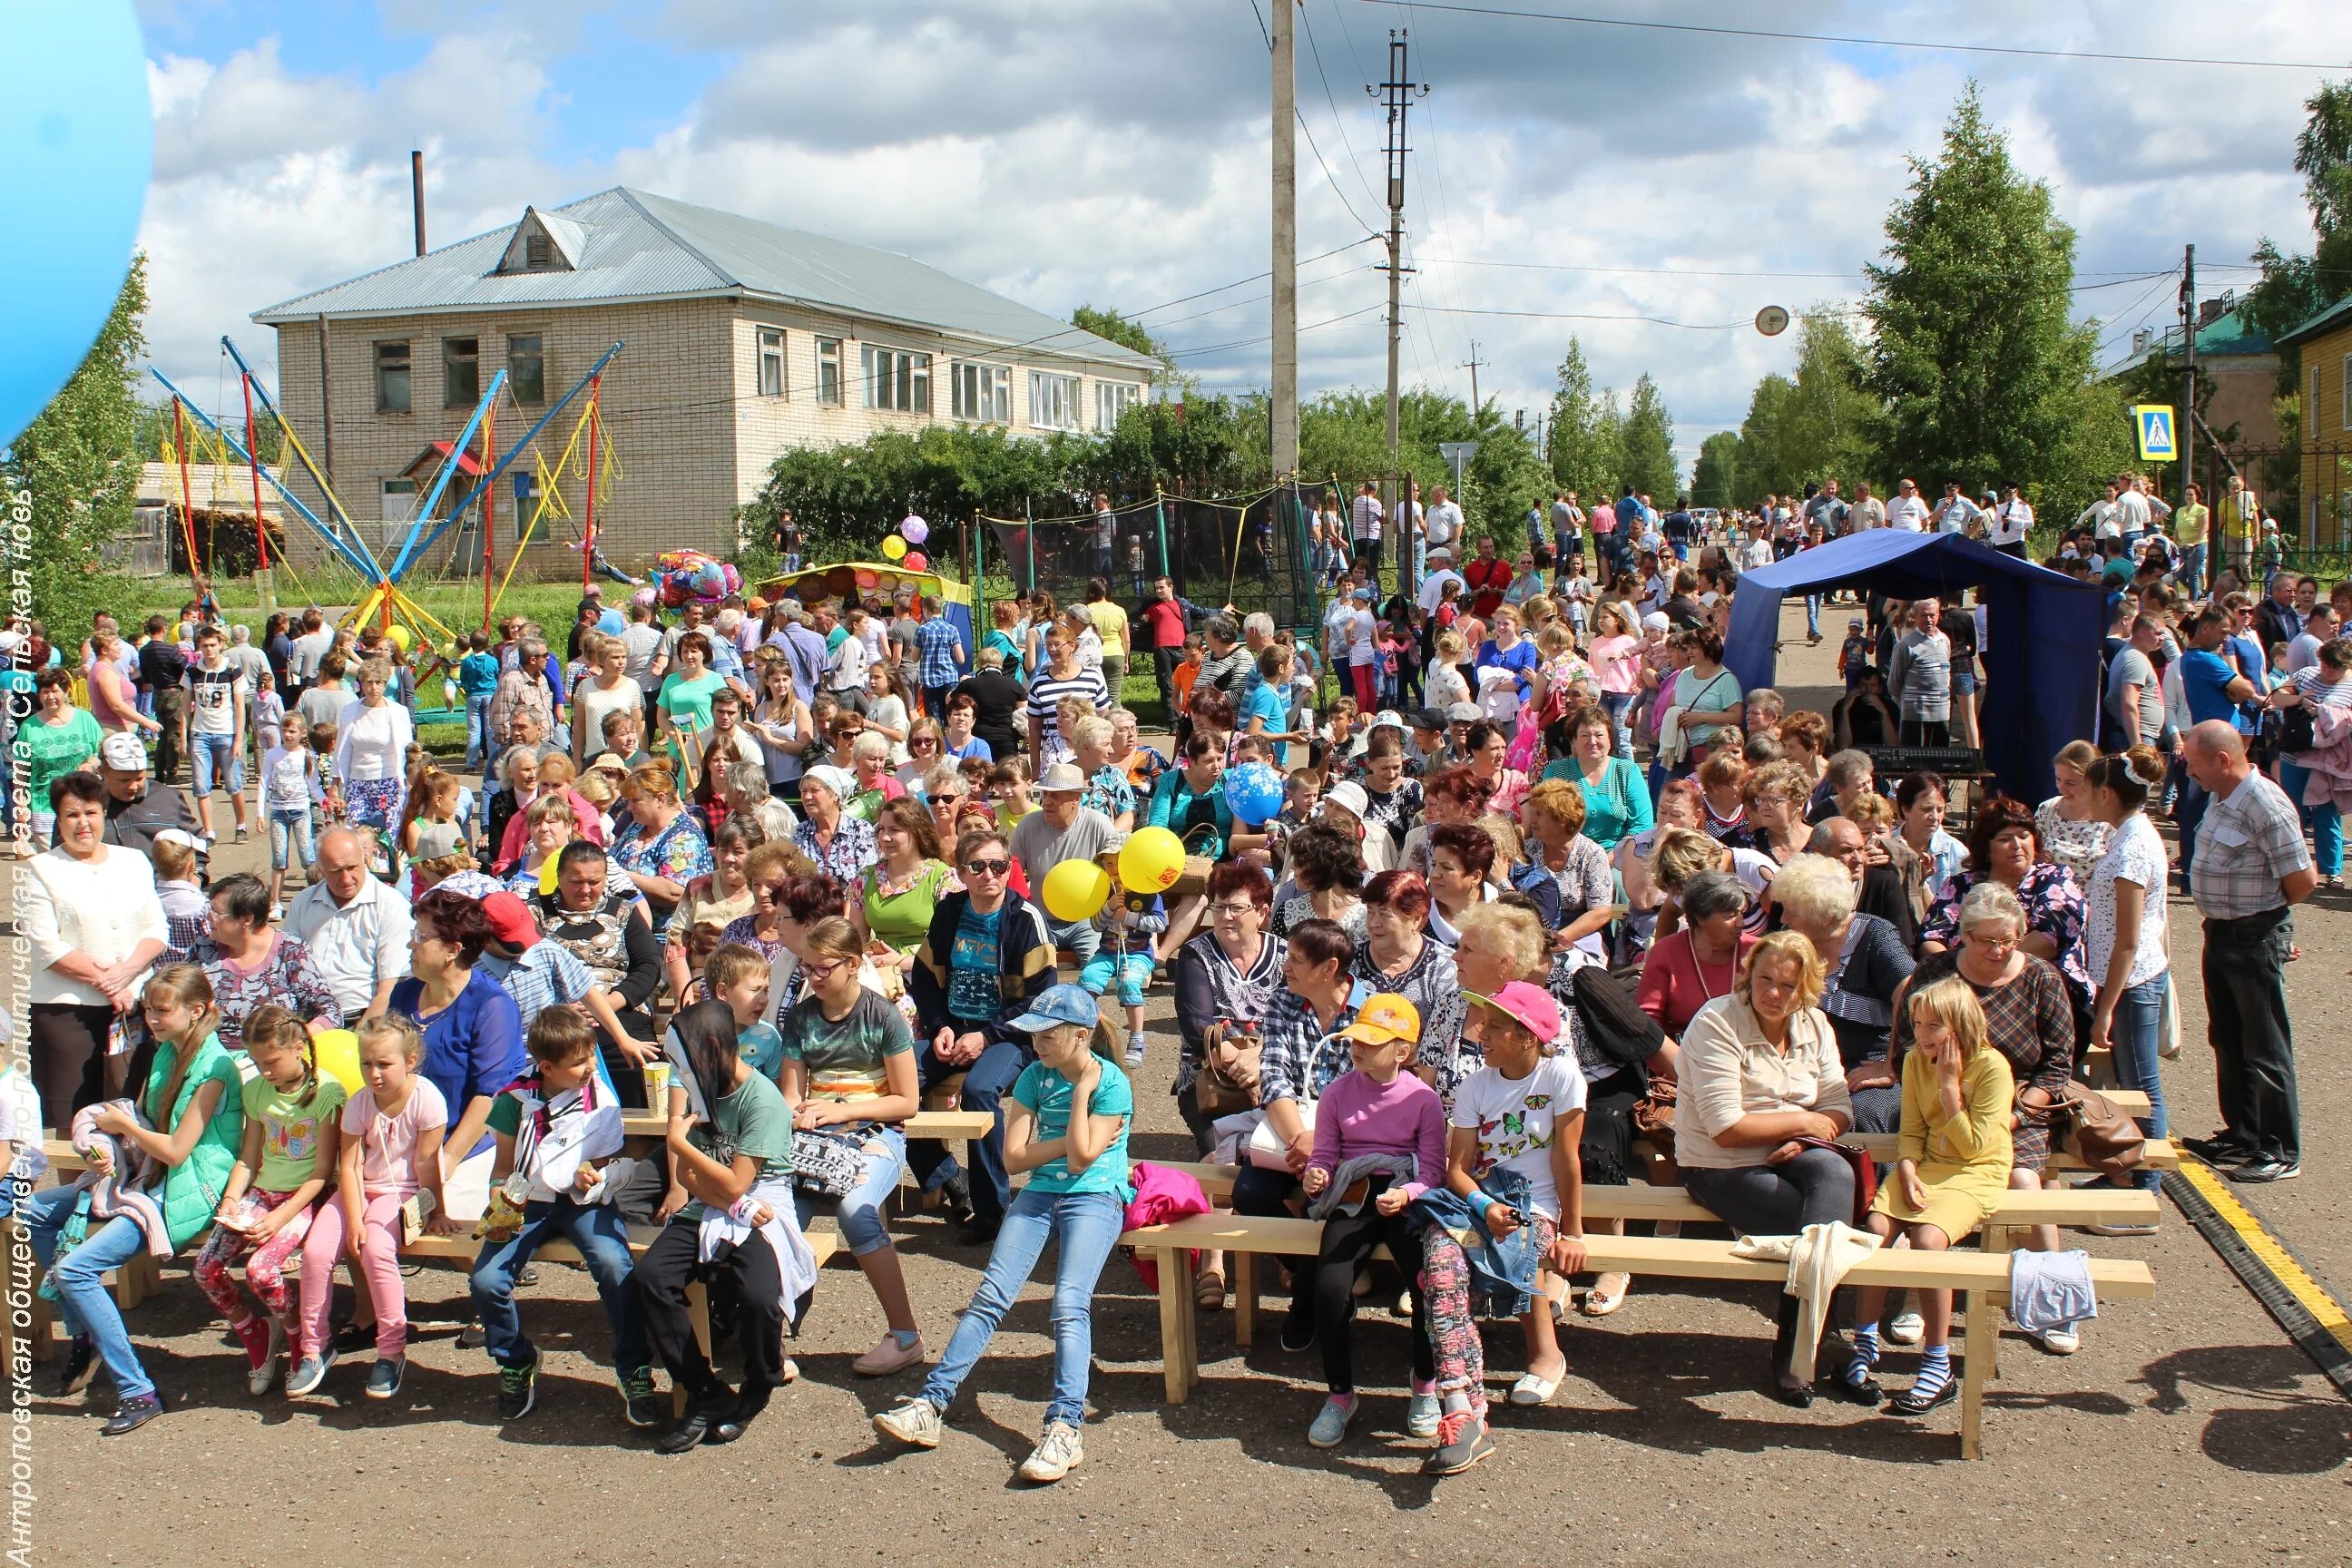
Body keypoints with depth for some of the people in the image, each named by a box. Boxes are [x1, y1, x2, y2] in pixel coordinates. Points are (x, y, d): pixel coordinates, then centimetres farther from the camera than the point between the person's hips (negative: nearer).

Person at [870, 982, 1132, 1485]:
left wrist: (1082, 1090, -10)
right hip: (1039, 1194, 5)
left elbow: (1081, 1159, -16)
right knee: (991, 1296, -12)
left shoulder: (1112, 1084, -6)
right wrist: (1070, 1141, -8)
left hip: (1095, 1198, -5)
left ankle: (1065, 1428, -32)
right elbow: (1013, 1156, 2)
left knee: (1069, 1305, -25)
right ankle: (930, 1404, -18)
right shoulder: (1035, 1077, 8)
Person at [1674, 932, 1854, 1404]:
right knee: (1828, 1224, -25)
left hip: (1786, 1154, 5)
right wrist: (1802, 1122, -10)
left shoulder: (1814, 1026, 6)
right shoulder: (1717, 1024, -15)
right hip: (1720, 1168, -5)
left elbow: (1839, 1112, 4)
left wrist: (1801, 1141, -17)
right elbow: (1727, 1129, -19)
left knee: (1836, 1175, -30)